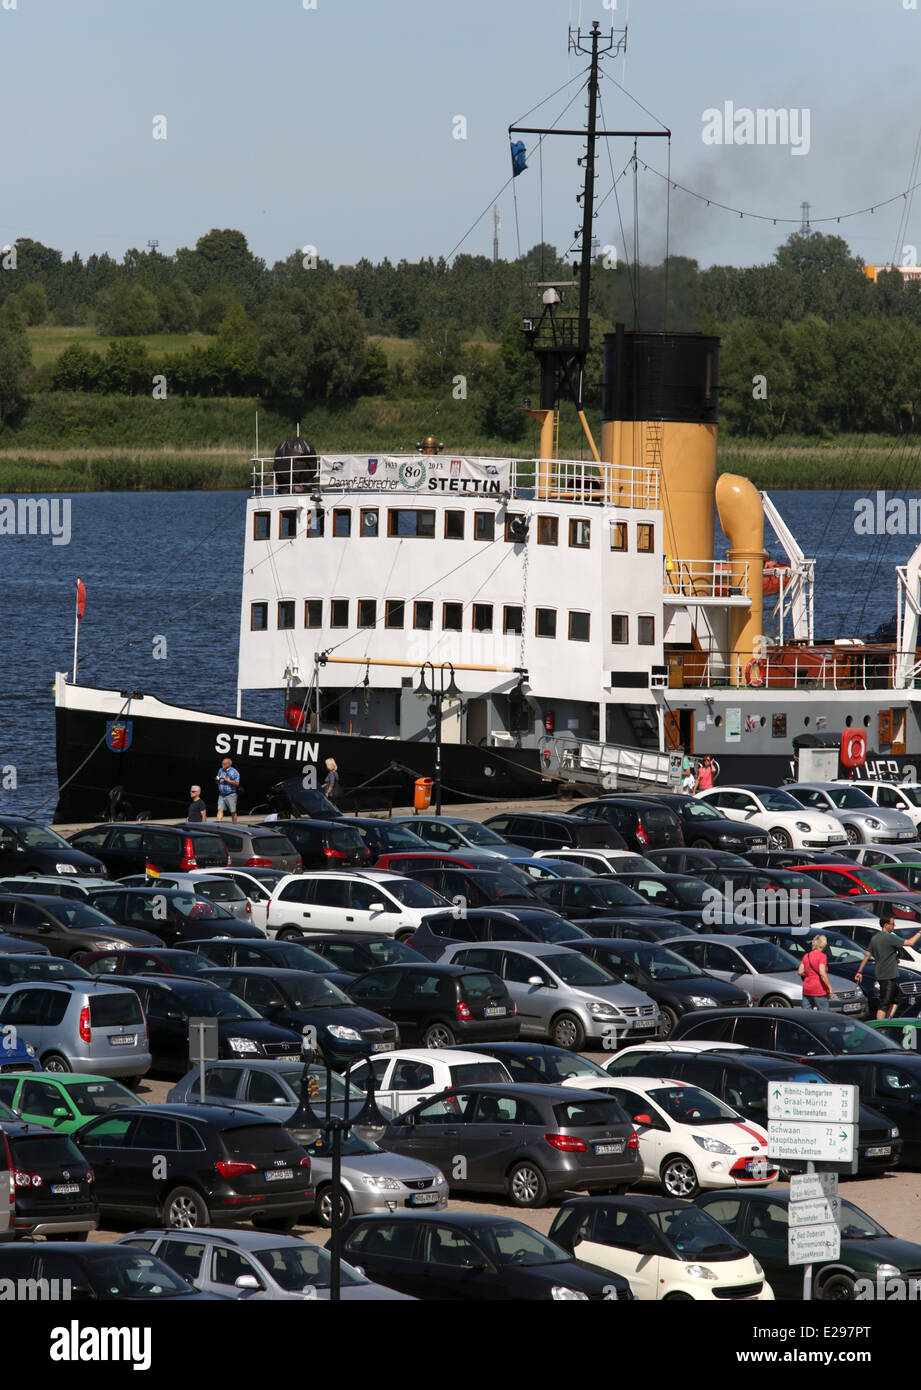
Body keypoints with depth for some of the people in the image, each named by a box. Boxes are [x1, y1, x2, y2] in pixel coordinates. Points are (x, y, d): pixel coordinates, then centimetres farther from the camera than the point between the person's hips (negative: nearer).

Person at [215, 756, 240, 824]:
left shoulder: (234, 772, -6)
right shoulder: (221, 771, 11)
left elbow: (237, 783, -14)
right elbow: (217, 782, 20)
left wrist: (226, 779, -20)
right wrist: (217, 780, -5)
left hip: (231, 795, -5)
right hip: (221, 795, 5)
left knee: (233, 812, 3)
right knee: (220, 810, -8)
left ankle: (234, 825, 14)